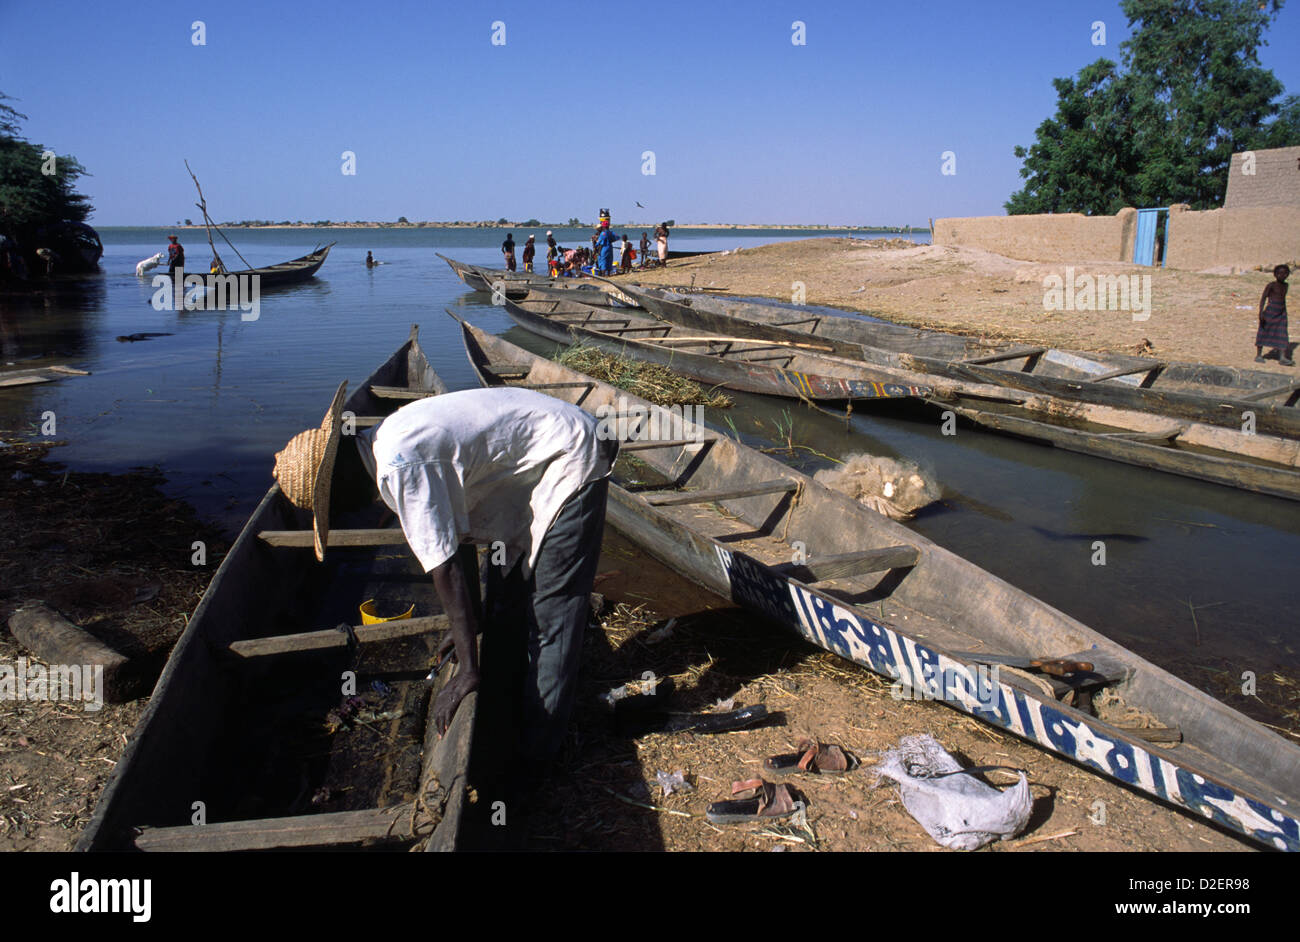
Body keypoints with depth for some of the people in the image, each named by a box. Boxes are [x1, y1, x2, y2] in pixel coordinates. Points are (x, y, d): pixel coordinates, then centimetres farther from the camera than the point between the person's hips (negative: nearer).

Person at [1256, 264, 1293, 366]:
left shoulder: (1285, 285, 12)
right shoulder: (1271, 285, -8)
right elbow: (1263, 298, -14)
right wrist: (1261, 312, -23)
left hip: (1281, 314, 5)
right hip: (1270, 312, -5)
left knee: (1282, 335, -4)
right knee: (1263, 333, 3)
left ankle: (1283, 358, -9)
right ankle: (1258, 355, 13)